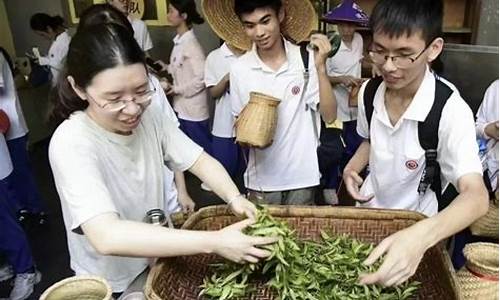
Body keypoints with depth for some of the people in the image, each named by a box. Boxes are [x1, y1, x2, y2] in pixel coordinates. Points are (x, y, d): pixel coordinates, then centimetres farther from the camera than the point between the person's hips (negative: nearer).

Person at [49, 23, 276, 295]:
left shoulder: (150, 115, -12)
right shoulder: (71, 143, -29)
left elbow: (200, 160, -7)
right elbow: (107, 237, -40)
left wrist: (234, 198, -26)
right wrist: (214, 242, -42)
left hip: (159, 258, 5)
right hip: (112, 284, -4)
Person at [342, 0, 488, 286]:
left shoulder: (450, 109, -30)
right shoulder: (368, 92, -13)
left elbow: (476, 196, -39)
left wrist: (418, 237, -58)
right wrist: (352, 168, -13)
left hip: (416, 225, -4)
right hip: (368, 209, 4)